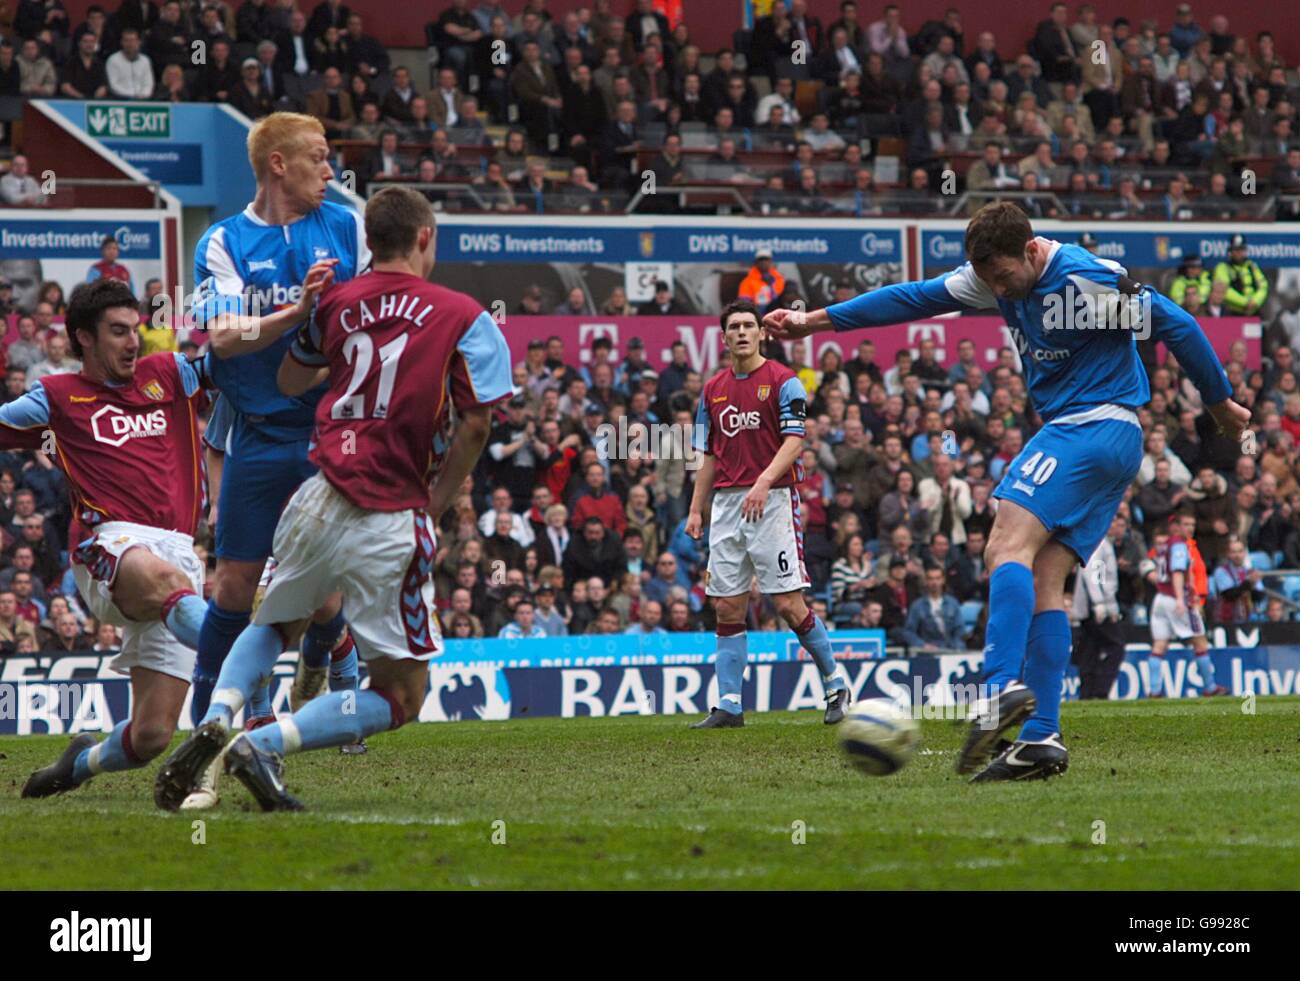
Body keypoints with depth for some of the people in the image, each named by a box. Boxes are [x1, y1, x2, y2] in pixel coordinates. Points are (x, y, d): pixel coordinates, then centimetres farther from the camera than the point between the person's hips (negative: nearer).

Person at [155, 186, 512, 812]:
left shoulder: (337, 304, 11)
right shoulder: (465, 318, 0)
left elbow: (288, 381, 25)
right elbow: (475, 424, -8)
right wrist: (436, 503, 5)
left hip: (319, 500, 4)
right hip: (391, 522, -4)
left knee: (273, 624, 31)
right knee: (401, 697, 5)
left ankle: (215, 720, 2)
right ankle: (263, 745, -15)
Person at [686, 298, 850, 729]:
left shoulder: (783, 381, -1)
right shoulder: (713, 390, 16)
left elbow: (794, 440, -10)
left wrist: (765, 481, -24)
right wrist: (695, 509, 13)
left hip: (773, 500, -5)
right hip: (726, 505, 5)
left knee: (788, 604, -9)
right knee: (727, 608, 2)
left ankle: (834, 681, 8)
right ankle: (729, 705, 3)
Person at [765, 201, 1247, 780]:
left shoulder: (1089, 279, -16)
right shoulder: (996, 275, 8)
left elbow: (1175, 325, -8)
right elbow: (915, 299, 12)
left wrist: (1220, 403, 3)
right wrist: (816, 320, 11)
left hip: (1096, 425, -9)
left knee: (1008, 548, -21)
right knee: (1043, 583, 0)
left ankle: (1003, 688, -35)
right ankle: (1041, 737, -7)